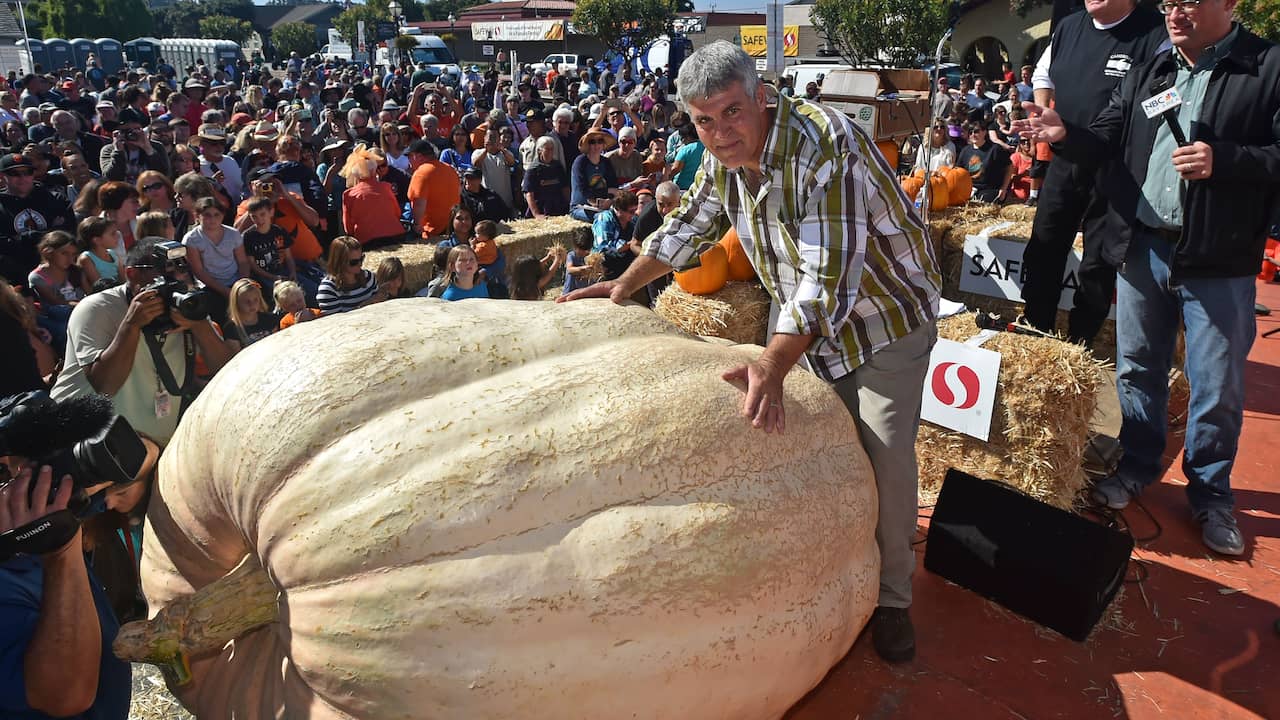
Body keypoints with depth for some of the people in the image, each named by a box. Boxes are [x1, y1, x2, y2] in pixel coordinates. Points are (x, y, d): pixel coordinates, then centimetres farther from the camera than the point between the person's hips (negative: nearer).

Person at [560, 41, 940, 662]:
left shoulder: (822, 145, -33)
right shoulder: (725, 154, -8)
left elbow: (830, 274, -41)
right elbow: (690, 224, 11)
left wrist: (772, 366, -51)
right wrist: (625, 284, 8)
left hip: (886, 314, -6)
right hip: (812, 321, 7)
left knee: (885, 459, -10)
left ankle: (891, 598, 9)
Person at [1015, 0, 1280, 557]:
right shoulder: (1147, 73, 9)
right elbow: (1104, 141, 7)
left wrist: (1222, 160, -25)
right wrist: (1064, 135, -12)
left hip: (1219, 262, -4)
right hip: (1142, 249, 4)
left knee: (1217, 389, 6)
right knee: (1137, 370, 16)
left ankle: (1210, 494, 24)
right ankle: (1137, 467, 35)